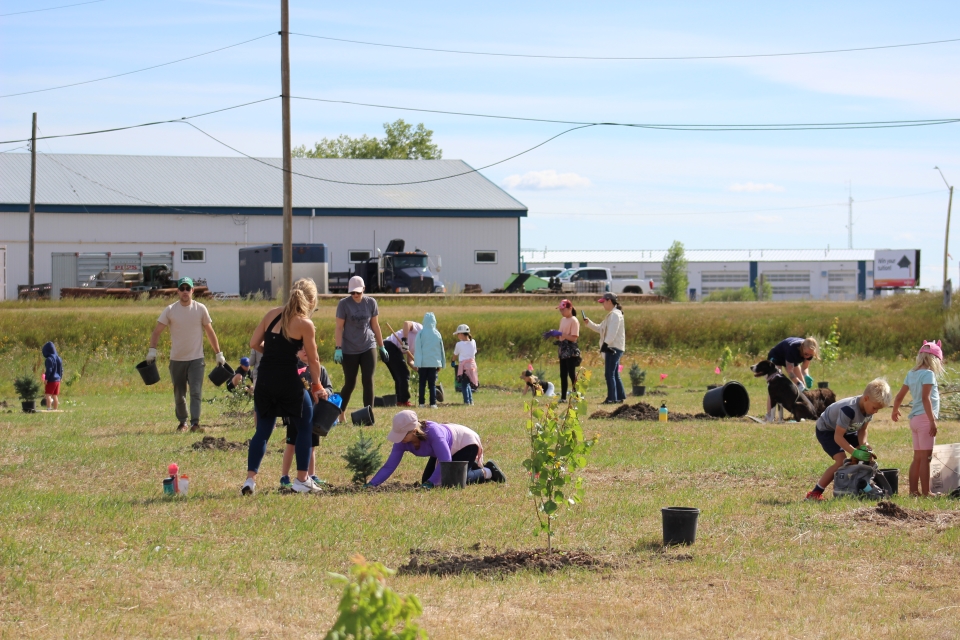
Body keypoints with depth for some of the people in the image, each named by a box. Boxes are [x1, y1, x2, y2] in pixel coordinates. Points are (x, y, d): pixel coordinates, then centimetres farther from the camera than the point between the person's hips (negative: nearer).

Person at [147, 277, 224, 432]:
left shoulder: (200, 309, 0)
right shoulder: (170, 310, -2)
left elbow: (210, 332, 6)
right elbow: (157, 331, -2)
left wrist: (218, 354, 5)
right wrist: (152, 350, -17)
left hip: (196, 359, -1)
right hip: (177, 360, 1)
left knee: (196, 392, -12)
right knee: (179, 395, 9)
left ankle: (195, 423, -16)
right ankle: (182, 422, 23)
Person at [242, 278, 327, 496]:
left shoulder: (272, 314, 7)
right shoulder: (305, 324, -6)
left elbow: (254, 343, 7)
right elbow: (313, 360, 0)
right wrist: (316, 387, 13)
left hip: (264, 379, 5)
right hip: (288, 380, -5)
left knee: (263, 429, 14)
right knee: (305, 426, 14)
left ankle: (250, 479, 2)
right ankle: (302, 480, 14)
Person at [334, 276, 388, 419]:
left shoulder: (371, 303, 2)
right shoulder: (344, 304, -6)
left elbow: (375, 325, 10)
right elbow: (339, 328, -6)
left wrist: (382, 347, 12)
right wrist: (338, 349, -14)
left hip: (368, 347, 2)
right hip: (349, 350, -2)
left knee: (368, 381, -6)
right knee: (350, 384, 4)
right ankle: (340, 413, 23)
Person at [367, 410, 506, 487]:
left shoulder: (432, 432, -43)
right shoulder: (402, 441, -24)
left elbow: (445, 461, -41)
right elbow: (389, 466, -22)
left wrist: (430, 483, -46)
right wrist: (371, 484, -34)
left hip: (465, 442, -8)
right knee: (425, 481, 7)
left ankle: (488, 472, 6)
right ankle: (473, 467, 22)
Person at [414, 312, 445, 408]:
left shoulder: (421, 333, -5)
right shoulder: (437, 334, 3)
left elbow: (417, 349, -7)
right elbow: (441, 350, 11)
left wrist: (416, 363, -6)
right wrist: (441, 363, 20)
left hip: (423, 363, -2)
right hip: (434, 363, 2)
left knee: (422, 383, 7)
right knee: (432, 384, 5)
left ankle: (421, 403, 5)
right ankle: (433, 403, -1)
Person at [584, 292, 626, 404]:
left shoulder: (615, 315, -12)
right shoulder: (611, 315, 20)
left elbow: (612, 332, -23)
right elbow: (600, 328, 24)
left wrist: (606, 343, -28)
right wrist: (589, 322, 15)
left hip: (614, 348, -11)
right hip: (612, 348, 11)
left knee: (609, 374, -10)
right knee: (614, 374, 14)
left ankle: (612, 398, -11)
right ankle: (620, 396, 18)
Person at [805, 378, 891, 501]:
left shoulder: (869, 406, -15)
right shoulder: (849, 410, -39)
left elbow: (862, 430, -5)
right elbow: (838, 436, -37)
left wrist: (863, 445, -24)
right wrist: (855, 453, -41)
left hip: (848, 430, 9)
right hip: (826, 430, -9)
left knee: (868, 450, -2)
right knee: (841, 461, -24)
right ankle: (814, 493, -19)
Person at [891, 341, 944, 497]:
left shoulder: (911, 374, 12)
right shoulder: (928, 374, -10)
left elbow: (899, 396, 16)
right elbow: (926, 398, -20)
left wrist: (895, 411, 35)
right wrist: (932, 421, -21)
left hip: (914, 419, 8)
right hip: (925, 418, -8)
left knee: (918, 457, 13)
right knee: (925, 457, -8)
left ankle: (913, 490, 14)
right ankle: (926, 492, -9)